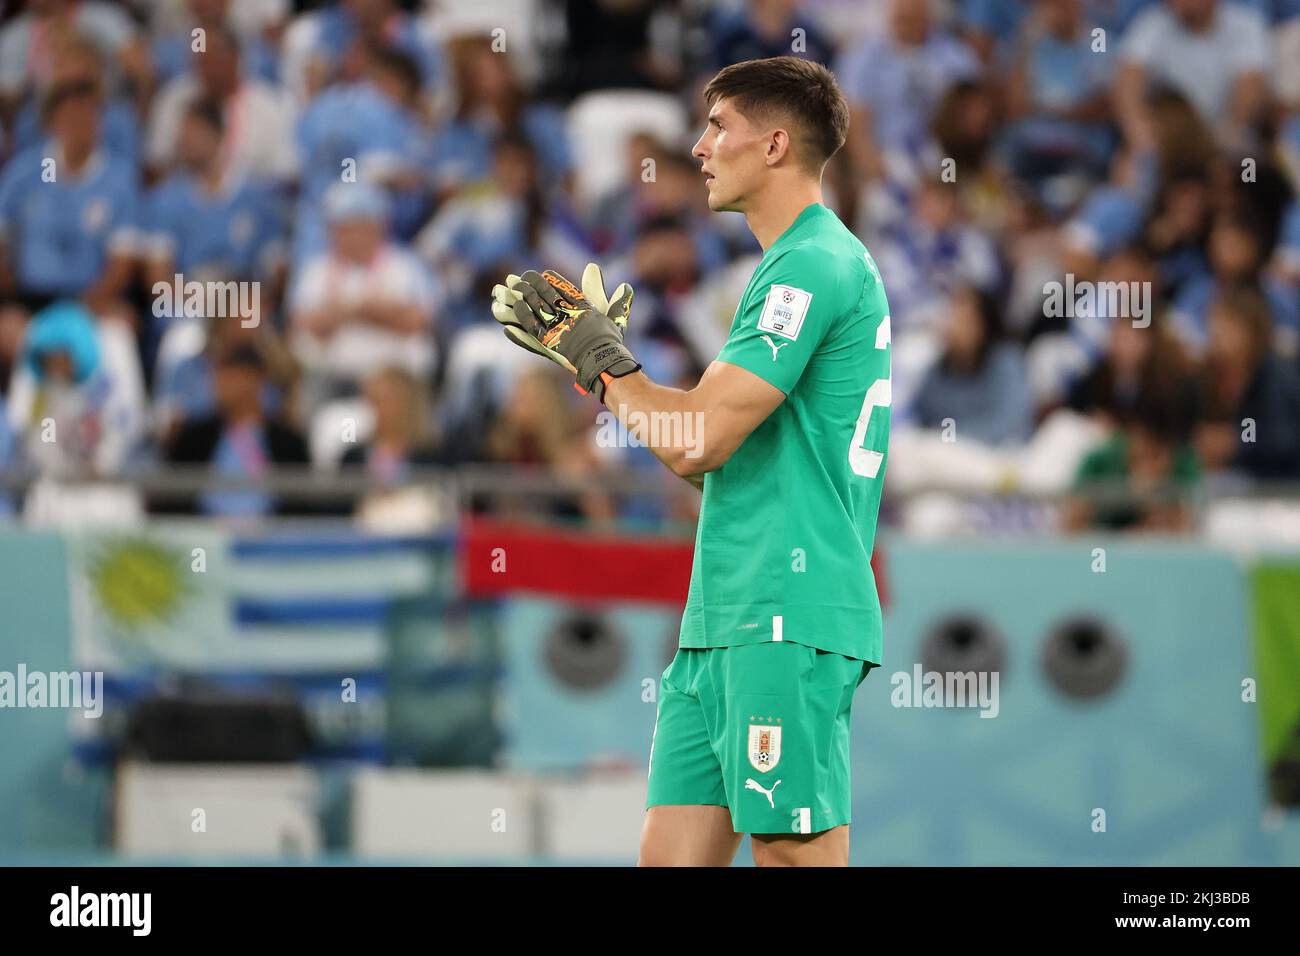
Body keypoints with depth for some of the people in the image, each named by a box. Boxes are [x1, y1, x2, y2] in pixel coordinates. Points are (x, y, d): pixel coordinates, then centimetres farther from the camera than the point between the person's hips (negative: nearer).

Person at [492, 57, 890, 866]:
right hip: (725, 619, 10)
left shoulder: (815, 263, -11)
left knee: (798, 851, -8)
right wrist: (593, 349, 20)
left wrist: (596, 351, -2)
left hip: (787, 617, -10)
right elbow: (705, 449, 23)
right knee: (671, 852, 6)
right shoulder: (795, 265, 22)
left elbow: (697, 442, -16)